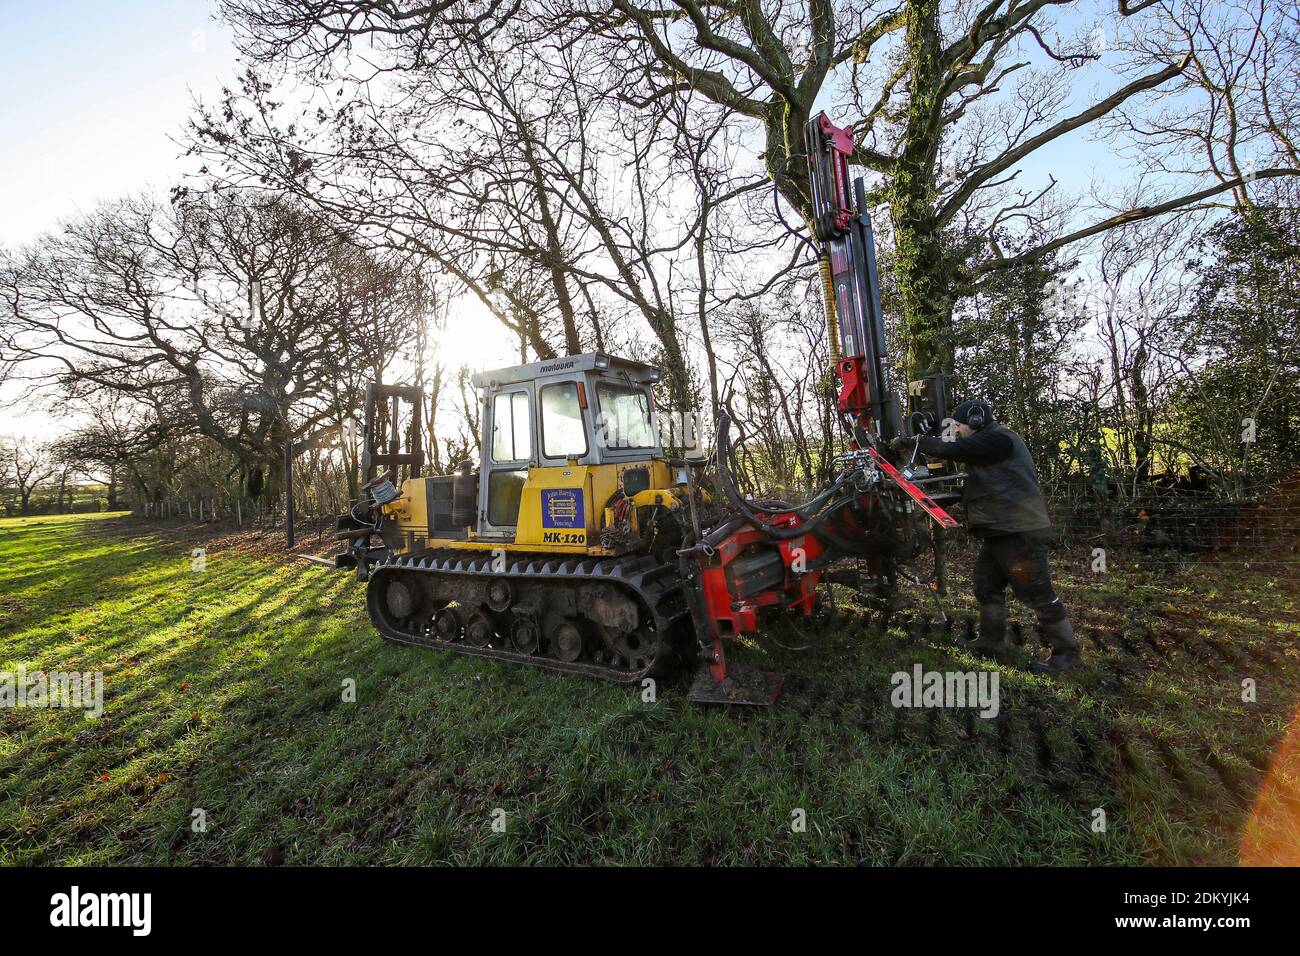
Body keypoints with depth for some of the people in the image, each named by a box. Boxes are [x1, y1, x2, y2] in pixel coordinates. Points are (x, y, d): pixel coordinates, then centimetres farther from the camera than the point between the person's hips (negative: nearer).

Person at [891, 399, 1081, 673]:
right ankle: (992, 641, 24)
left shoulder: (998, 438, -14)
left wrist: (912, 442, -13)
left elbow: (951, 450, -20)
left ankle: (1065, 653, 7)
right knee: (986, 585, 15)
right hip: (999, 531, 11)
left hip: (1020, 533, -11)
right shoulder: (985, 444, 19)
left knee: (1036, 592, -4)